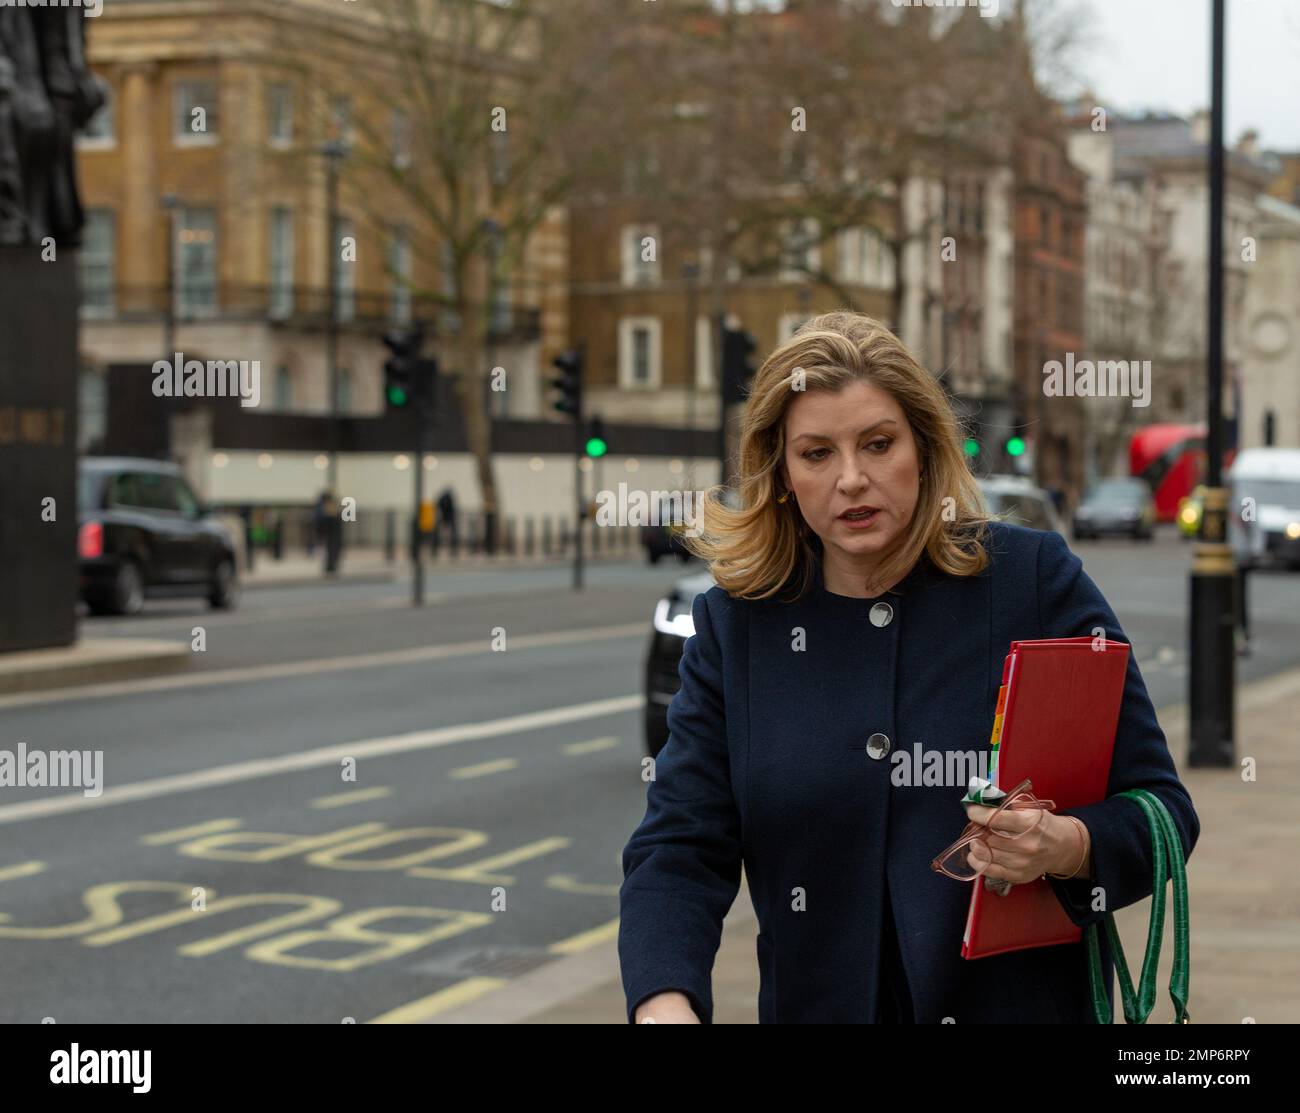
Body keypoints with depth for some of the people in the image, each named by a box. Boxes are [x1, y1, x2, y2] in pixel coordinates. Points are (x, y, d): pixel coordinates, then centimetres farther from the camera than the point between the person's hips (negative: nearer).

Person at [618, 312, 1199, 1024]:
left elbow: (1160, 812, -3)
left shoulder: (1035, 577, -4)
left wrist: (1065, 847, -24)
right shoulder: (732, 625, 2)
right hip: (819, 1004, 2)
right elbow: (678, 850, -3)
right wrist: (664, 1002, -22)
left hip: (1022, 1004, -2)